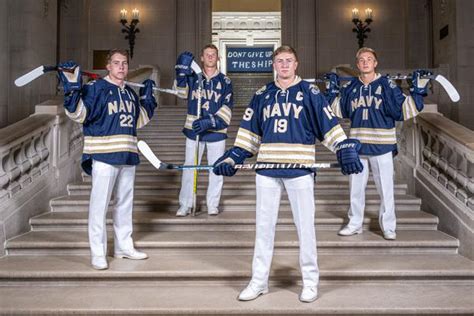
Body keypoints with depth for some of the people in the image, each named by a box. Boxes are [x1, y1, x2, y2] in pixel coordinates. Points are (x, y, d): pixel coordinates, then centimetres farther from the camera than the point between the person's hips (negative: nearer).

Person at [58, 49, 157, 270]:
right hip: (104, 155, -7)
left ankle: (124, 246, 26)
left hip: (128, 156, 7)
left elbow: (139, 121, 25)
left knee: (125, 202, 14)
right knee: (99, 204, -4)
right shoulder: (96, 88, -4)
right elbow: (79, 114, -13)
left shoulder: (131, 93, 16)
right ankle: (98, 253, 7)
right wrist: (73, 89, -23)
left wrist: (147, 98, 22)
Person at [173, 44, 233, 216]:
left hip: (216, 131, 0)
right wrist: (182, 72, -27)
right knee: (189, 167, 5)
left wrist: (210, 121, -21)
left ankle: (213, 204, 22)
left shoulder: (225, 81, 0)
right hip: (193, 130, 1)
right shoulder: (193, 77, 3)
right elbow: (182, 93, -13)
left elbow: (227, 108, -7)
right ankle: (185, 204, 16)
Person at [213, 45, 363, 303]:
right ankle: (259, 281, 22)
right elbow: (249, 131, 12)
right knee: (263, 225, 9)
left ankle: (310, 281, 22)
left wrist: (346, 151, -13)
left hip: (300, 168, -3)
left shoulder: (309, 92, 3)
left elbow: (329, 124, 0)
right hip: (267, 168, 3)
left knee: (305, 225, 6)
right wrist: (232, 157, 2)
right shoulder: (262, 94, 11)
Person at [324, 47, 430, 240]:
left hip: (382, 145, -3)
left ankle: (388, 226, 17)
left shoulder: (387, 85, -3)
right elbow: (337, 110, 17)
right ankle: (355, 224, 26)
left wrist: (417, 90, -12)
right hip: (357, 145, 4)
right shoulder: (351, 87, 6)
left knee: (385, 188, 3)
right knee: (356, 187, 12)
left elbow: (405, 109, -5)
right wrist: (332, 90, 13)